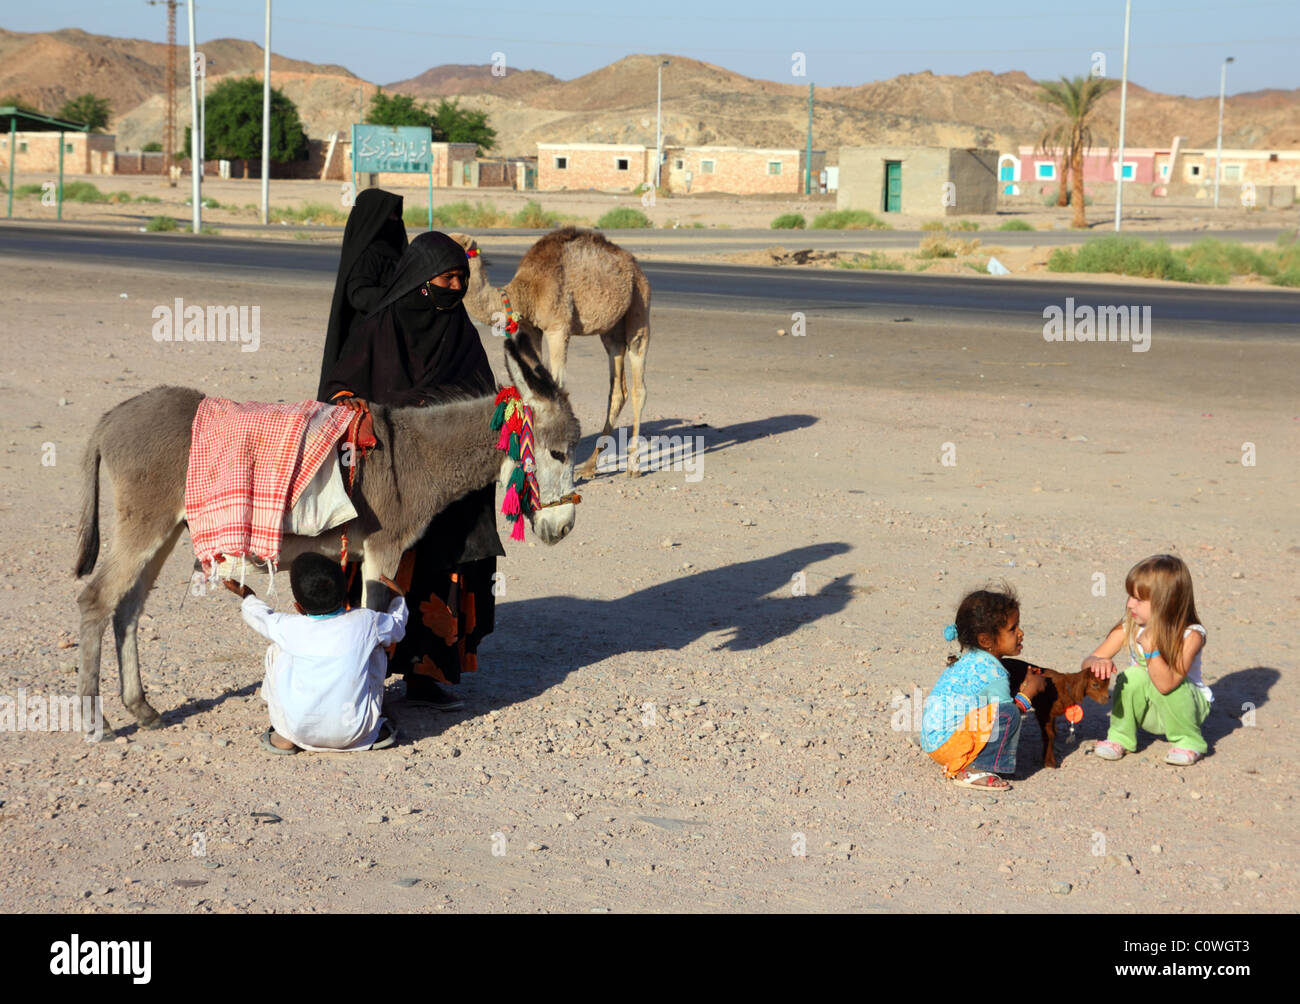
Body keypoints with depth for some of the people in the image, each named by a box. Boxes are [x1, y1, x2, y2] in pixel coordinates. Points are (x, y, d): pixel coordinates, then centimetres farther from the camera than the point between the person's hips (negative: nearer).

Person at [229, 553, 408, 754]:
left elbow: (261, 616, 18)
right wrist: (398, 597, 41)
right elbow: (397, 626, 19)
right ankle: (376, 731, 25)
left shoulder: (287, 628, -5)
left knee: (276, 650, 16)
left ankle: (283, 737, 18)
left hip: (300, 731, -1)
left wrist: (248, 597, 41)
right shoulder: (366, 622, -4)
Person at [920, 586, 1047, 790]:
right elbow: (1006, 714, -13)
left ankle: (957, 766, 11)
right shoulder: (992, 671, -17)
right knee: (1008, 714, -22)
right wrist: (1029, 691, 2)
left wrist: (1025, 685, 10)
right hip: (946, 742, -10)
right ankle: (972, 771, -14)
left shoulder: (971, 659, 13)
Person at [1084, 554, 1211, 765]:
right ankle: (1120, 738, -7)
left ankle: (1189, 742, -11)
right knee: (1133, 676, -27)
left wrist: (1151, 648, -45)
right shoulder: (1129, 628, -12)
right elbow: (1088, 662, -14)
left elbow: (1166, 684, -34)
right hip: (1147, 712, 3)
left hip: (1185, 704, -3)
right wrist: (1098, 663, -38)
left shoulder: (1191, 635, -25)